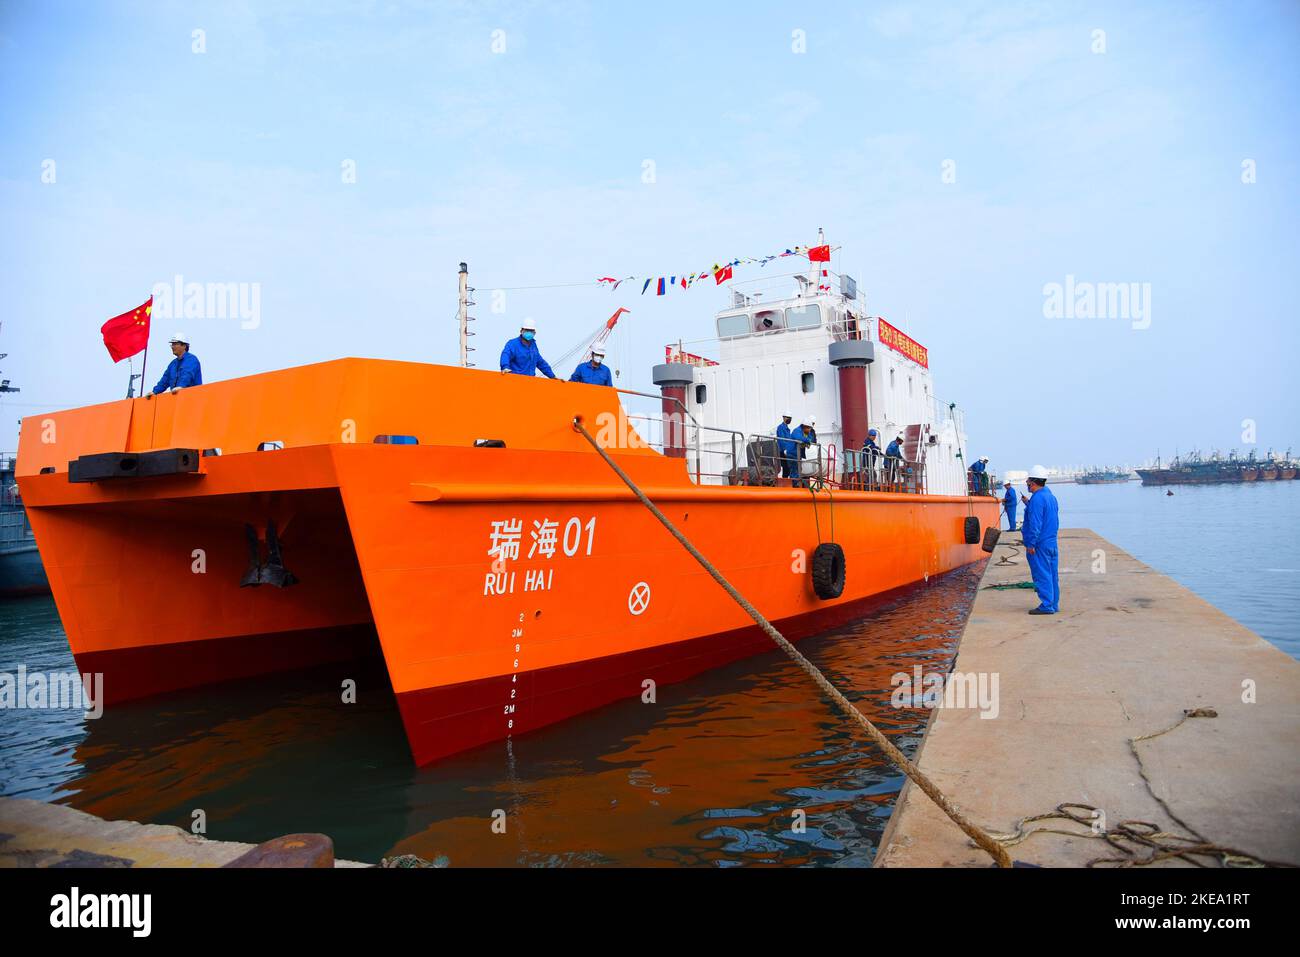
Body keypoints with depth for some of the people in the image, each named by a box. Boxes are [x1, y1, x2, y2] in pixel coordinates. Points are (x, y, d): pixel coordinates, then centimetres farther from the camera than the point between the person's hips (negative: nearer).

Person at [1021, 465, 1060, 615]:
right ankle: (1054, 604, 17)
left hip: (1040, 545, -9)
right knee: (1052, 574, 12)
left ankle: (1047, 605, -4)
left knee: (1042, 575, -5)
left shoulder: (1037, 498, -17)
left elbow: (1035, 523, -20)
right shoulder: (1051, 496, 13)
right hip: (1052, 542, 10)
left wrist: (1031, 544, -17)